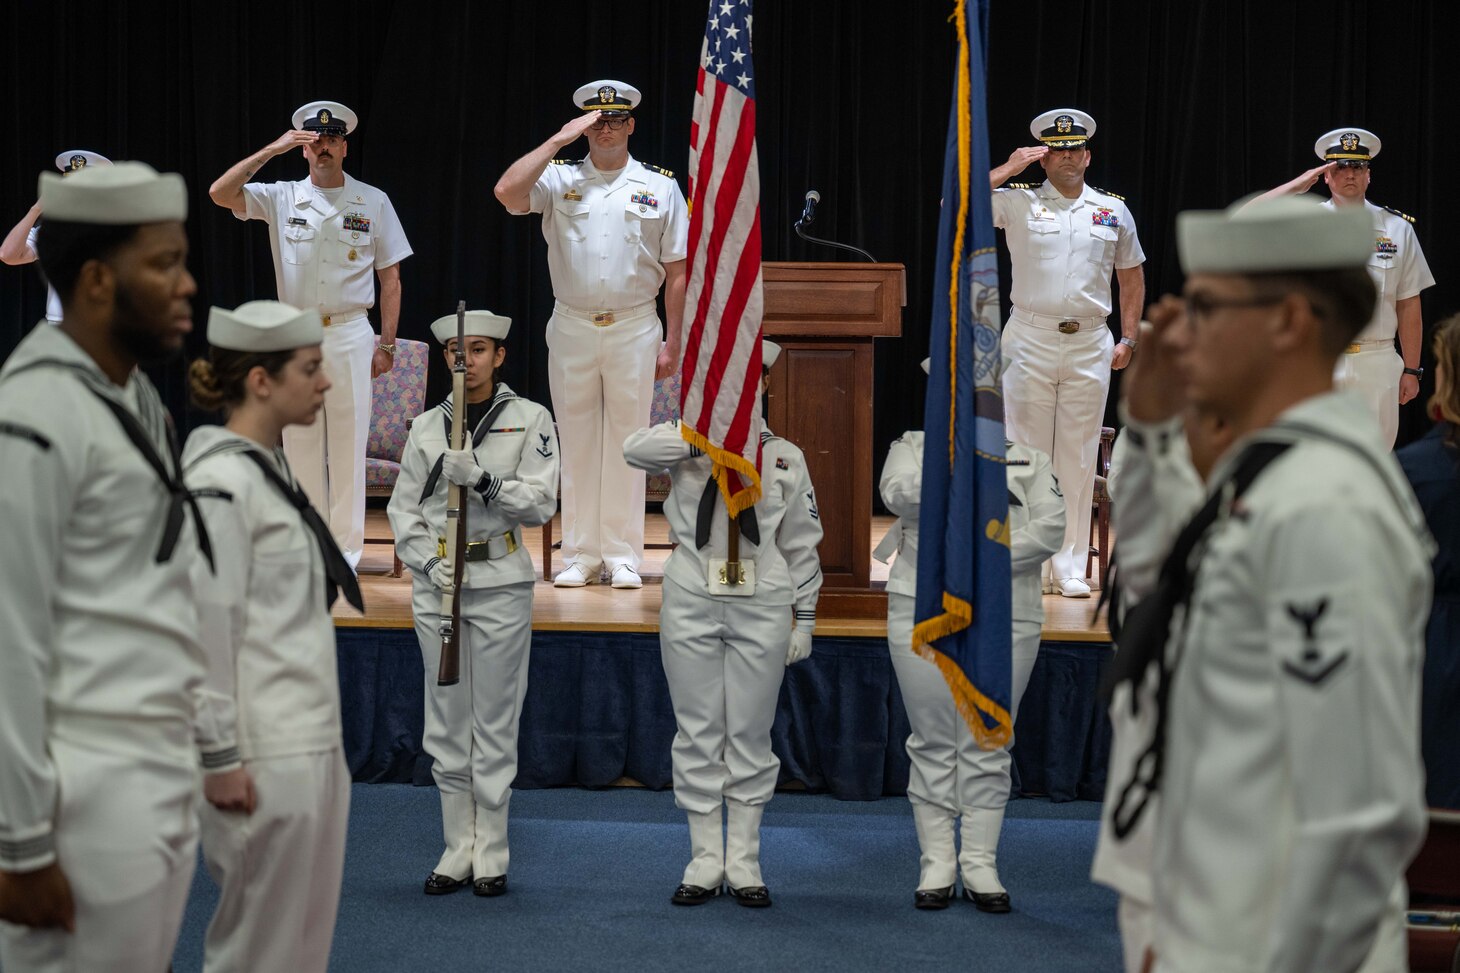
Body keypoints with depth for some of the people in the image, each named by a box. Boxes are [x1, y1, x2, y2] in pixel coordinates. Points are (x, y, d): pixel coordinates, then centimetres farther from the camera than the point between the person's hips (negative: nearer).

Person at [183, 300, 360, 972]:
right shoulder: (220, 481, -15)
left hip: (314, 742, 9)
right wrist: (220, 757, -17)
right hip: (267, 756, -9)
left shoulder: (273, 466, 13)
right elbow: (205, 626, -17)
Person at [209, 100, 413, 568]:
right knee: (299, 444, 5)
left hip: (350, 335, -1)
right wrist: (271, 150, -14)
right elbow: (220, 193, -10)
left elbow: (390, 277, 6)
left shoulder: (373, 202, 5)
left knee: (348, 444, -1)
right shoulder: (281, 198, 5)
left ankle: (346, 551, 4)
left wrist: (386, 343, -1)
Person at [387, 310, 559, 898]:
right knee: (446, 722, 6)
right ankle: (458, 849, 14)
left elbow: (541, 502, -7)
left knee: (495, 722, 0)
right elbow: (403, 509, 9)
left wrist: (483, 480, -21)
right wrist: (429, 563, -6)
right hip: (436, 583, 3)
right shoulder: (426, 426, 9)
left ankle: (491, 854, 8)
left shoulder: (530, 419, 1)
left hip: (499, 584, -3)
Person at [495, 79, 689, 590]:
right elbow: (507, 192, -16)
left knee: (626, 440, 2)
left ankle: (623, 556, 9)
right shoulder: (559, 178, 5)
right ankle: (580, 555, 11)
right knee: (576, 440, 5)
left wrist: (672, 344, -1)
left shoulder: (660, 186, 5)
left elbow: (677, 271, 4)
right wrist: (560, 139, -11)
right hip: (571, 326, 1)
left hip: (634, 329, -1)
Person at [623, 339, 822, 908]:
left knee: (751, 735, 5)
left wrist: (805, 619, 7)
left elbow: (801, 546, 10)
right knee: (698, 734, 4)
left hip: (761, 608, 0)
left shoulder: (786, 457, 8)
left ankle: (744, 865, 13)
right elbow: (635, 449, -18)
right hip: (691, 606, 0)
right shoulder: (686, 447, 4)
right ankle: (705, 862, 12)